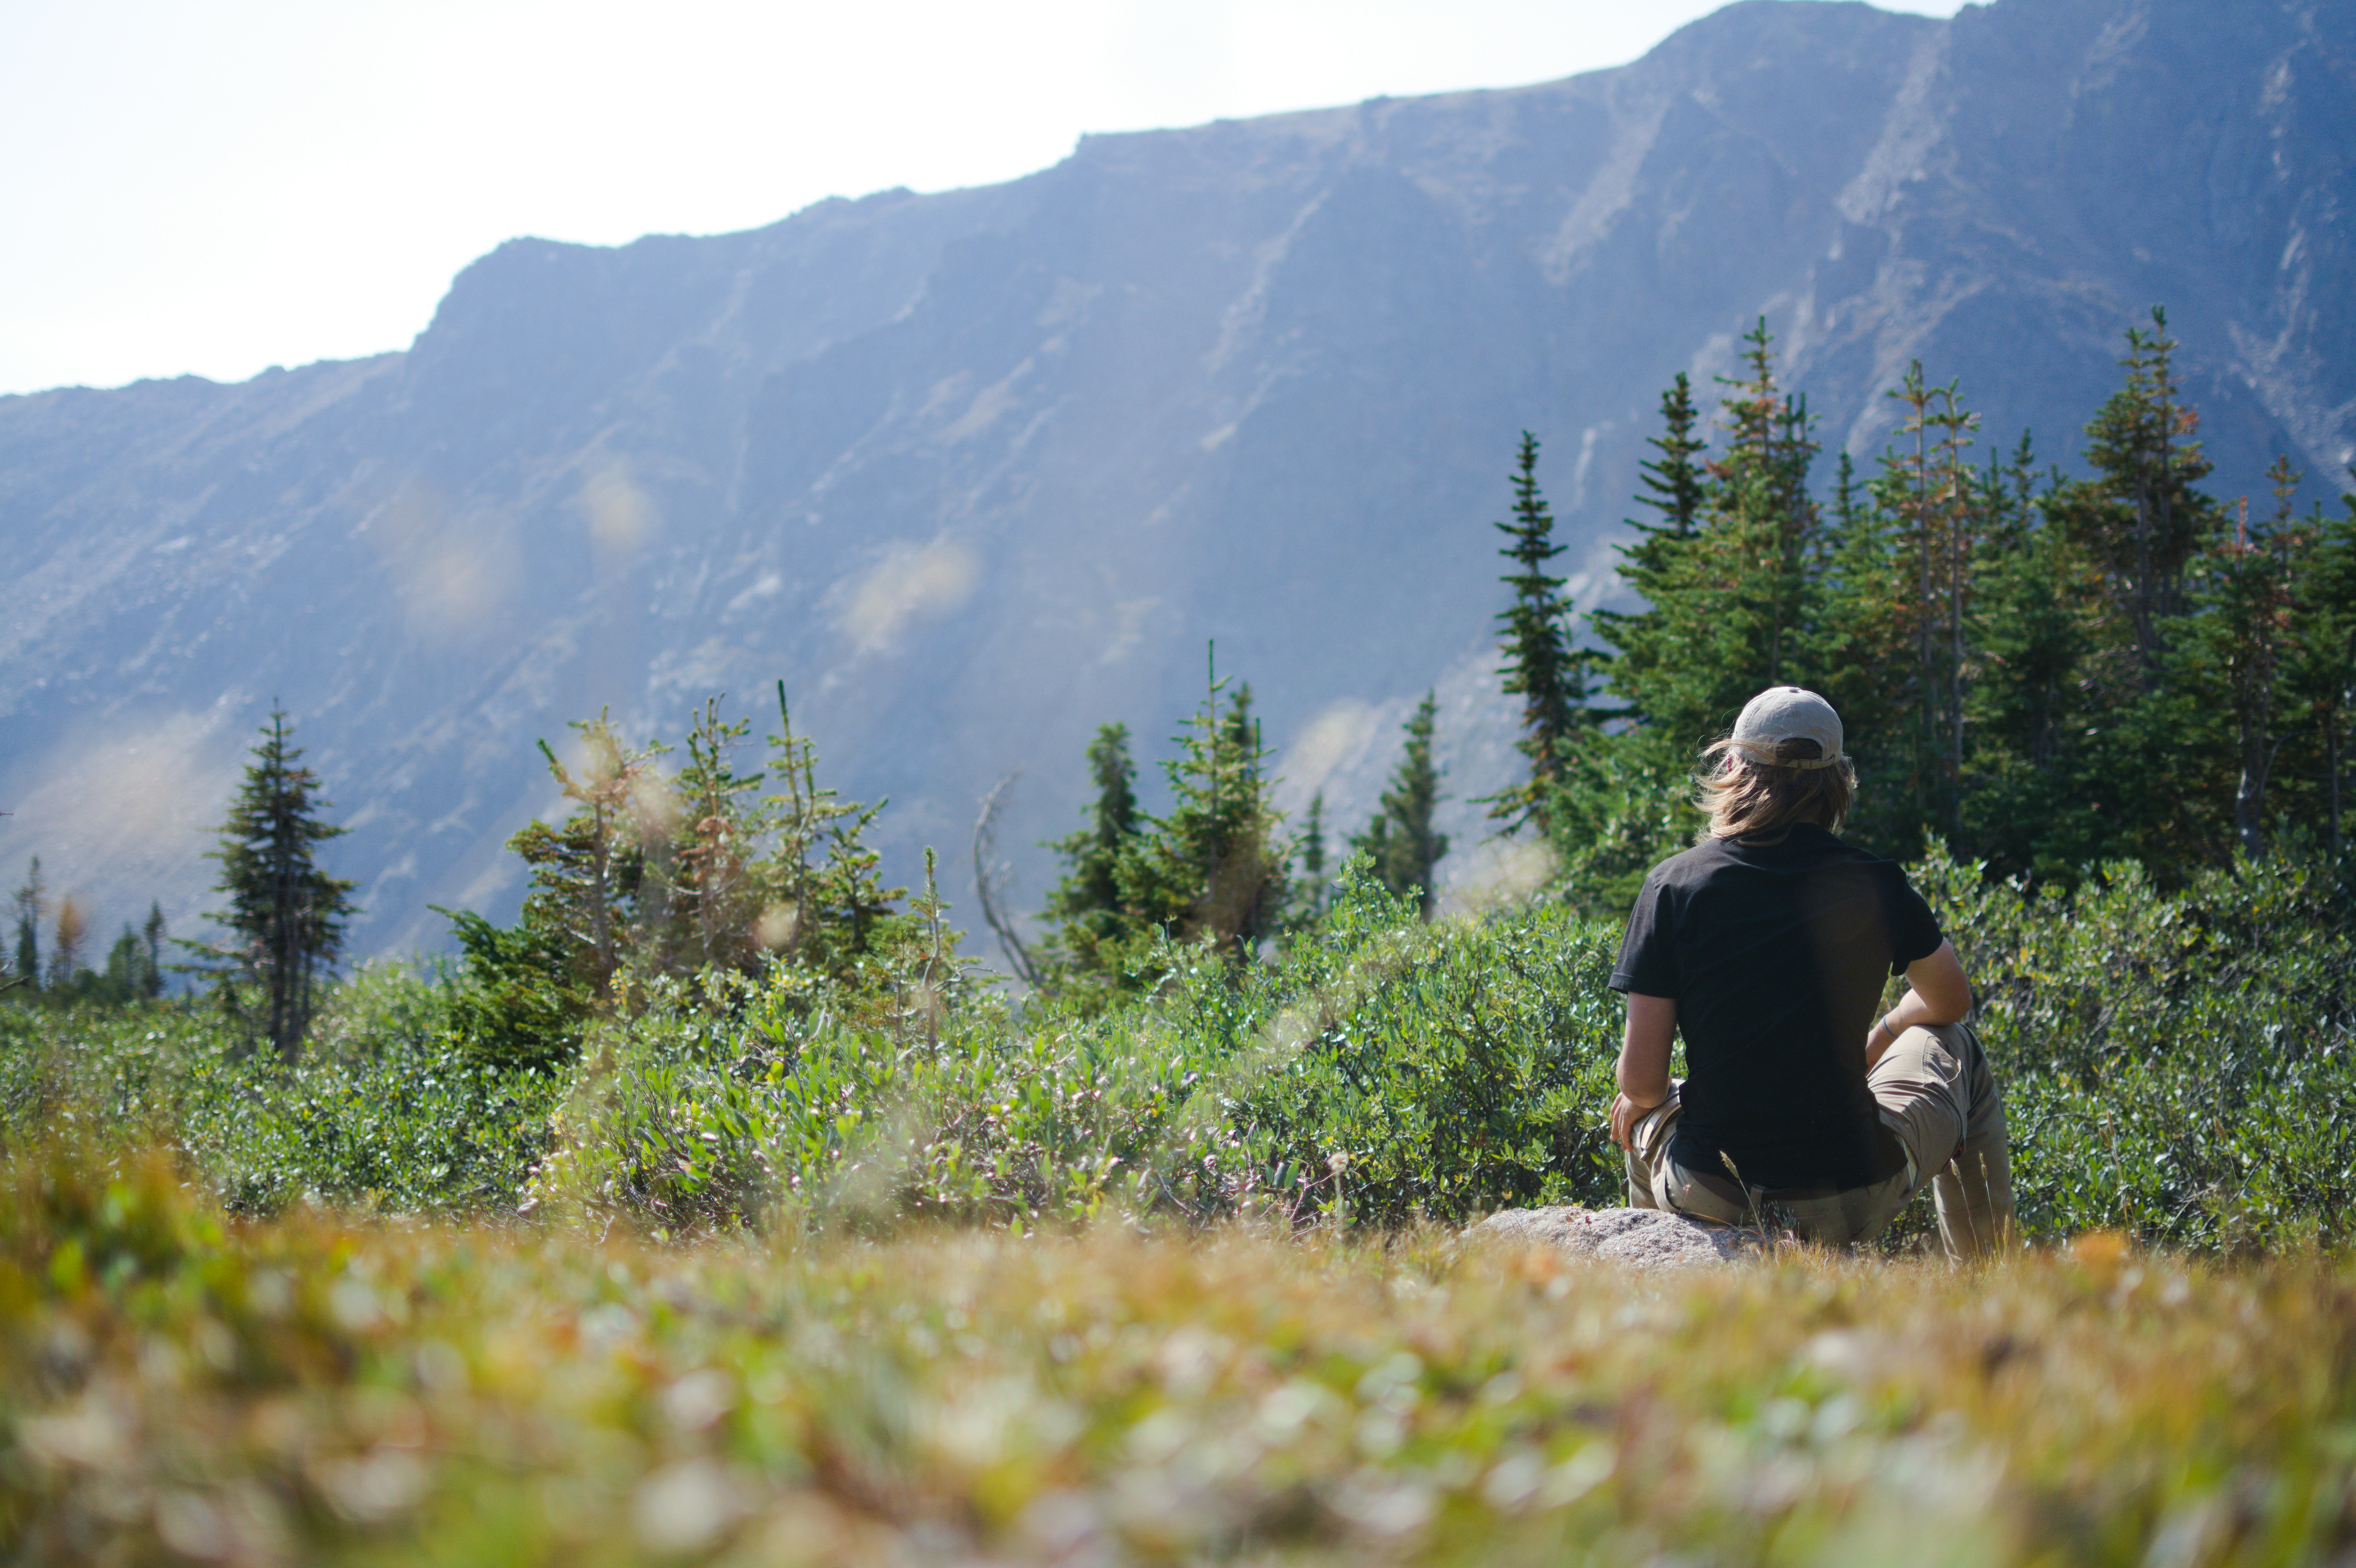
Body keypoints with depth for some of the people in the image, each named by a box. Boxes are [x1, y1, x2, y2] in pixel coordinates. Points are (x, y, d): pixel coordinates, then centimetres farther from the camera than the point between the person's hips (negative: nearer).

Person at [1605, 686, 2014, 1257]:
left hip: (1713, 1201, 0)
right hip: (1852, 1209, 0)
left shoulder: (1675, 883, -9)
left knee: (1640, 1115, 36)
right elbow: (1951, 1001, 16)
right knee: (1955, 1048, 30)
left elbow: (1640, 1079, -9)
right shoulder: (1874, 884, -5)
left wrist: (1638, 1099, 15)